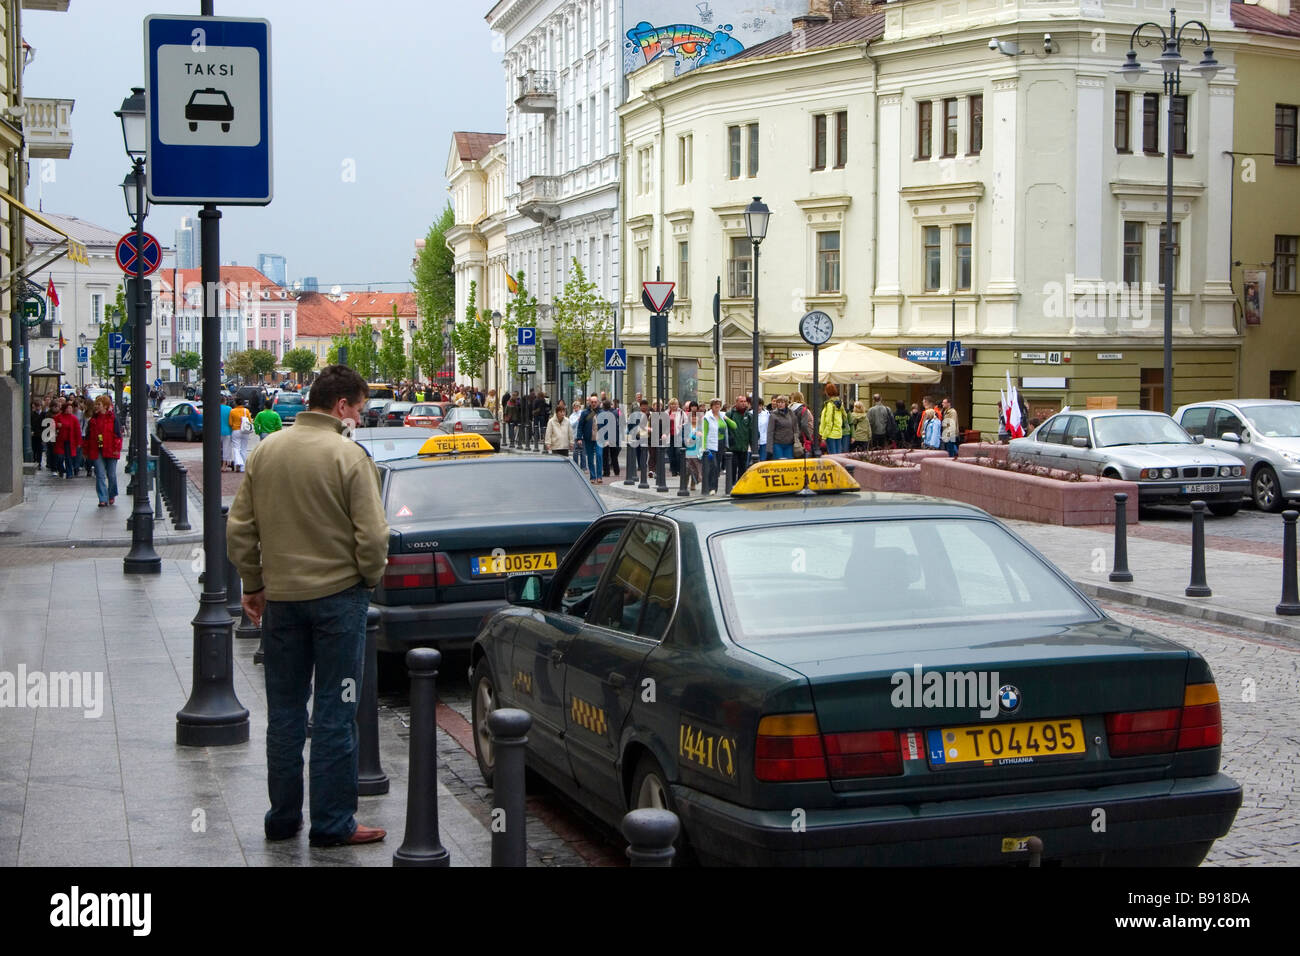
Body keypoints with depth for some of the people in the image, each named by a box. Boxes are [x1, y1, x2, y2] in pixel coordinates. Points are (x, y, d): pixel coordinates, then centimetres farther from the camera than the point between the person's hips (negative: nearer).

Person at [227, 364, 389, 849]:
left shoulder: (265, 452, 2)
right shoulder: (348, 456, -14)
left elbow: (238, 528, 5)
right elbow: (371, 535, -15)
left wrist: (253, 584, 15)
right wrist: (370, 578, 3)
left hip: (280, 597, 5)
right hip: (338, 595, -5)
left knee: (284, 712, 14)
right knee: (334, 714, 3)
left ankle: (283, 817, 22)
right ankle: (332, 823, 7)